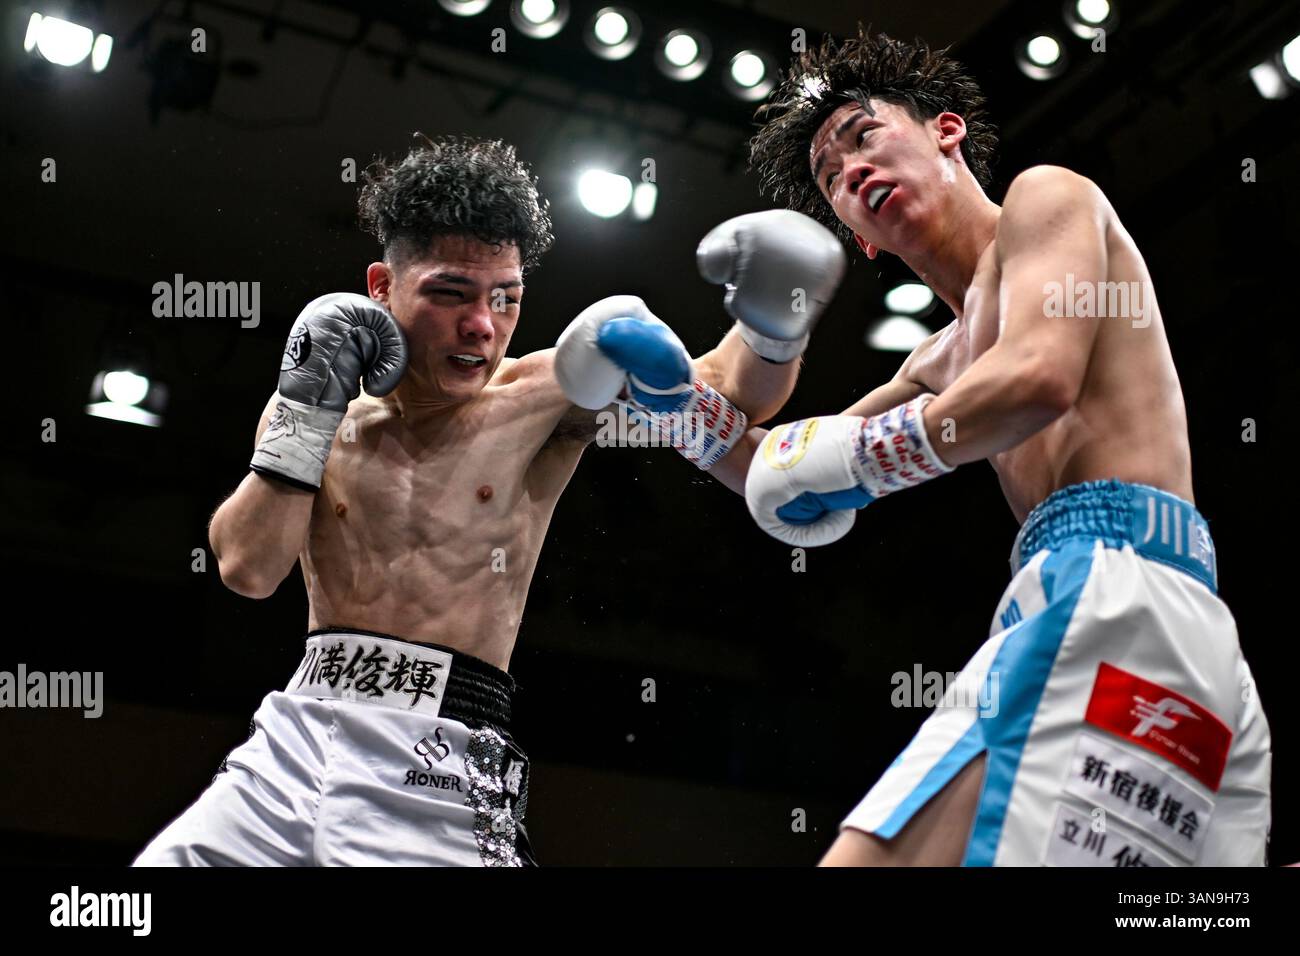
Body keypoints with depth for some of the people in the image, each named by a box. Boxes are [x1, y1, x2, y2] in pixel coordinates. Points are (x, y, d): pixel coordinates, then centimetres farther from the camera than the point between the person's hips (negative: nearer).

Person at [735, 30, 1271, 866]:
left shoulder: (1046, 195, 9)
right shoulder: (945, 360, 32)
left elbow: (1040, 377, -11)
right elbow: (788, 470, 38)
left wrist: (852, 456, -2)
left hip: (1114, 579, -10)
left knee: (877, 855, -20)